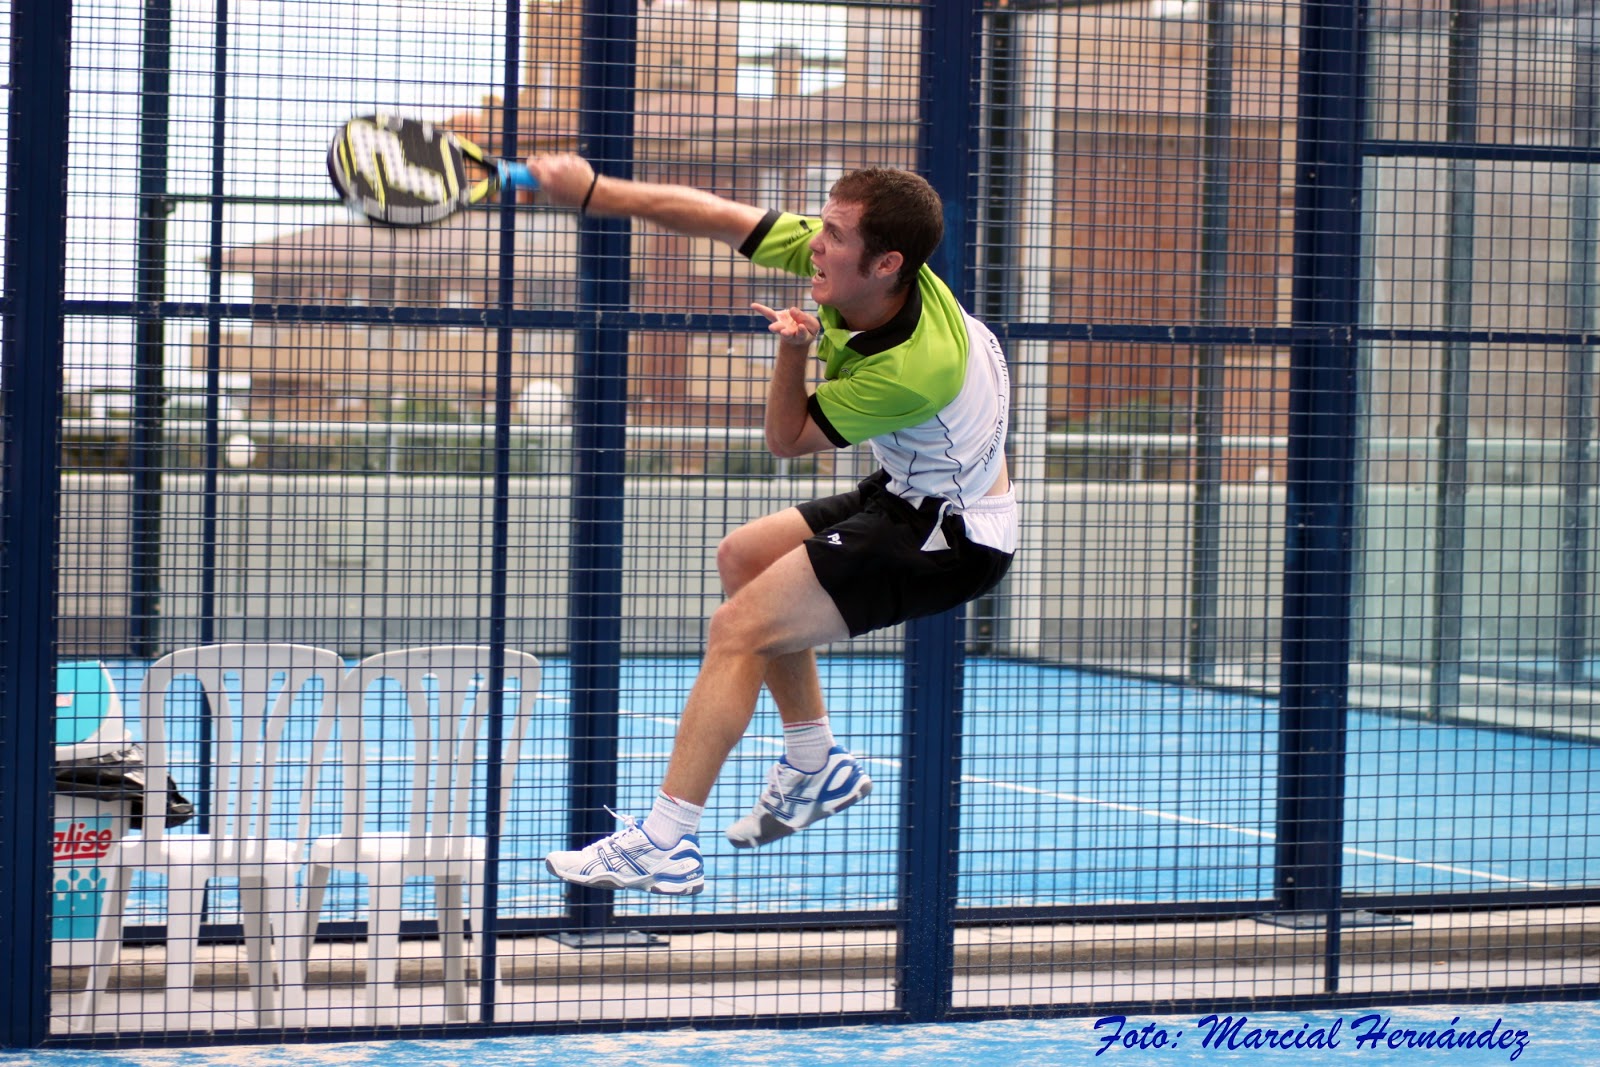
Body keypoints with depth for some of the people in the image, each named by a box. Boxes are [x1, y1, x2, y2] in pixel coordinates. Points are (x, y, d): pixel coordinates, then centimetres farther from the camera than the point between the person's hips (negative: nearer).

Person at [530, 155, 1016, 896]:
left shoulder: (913, 368, -34)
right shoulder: (842, 263, -15)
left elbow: (785, 439, -18)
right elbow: (717, 218, -7)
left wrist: (793, 352, -30)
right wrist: (592, 192, -11)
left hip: (951, 533, -10)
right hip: (907, 495, 10)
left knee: (739, 628, -16)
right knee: (742, 558, 23)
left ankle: (665, 847, -15)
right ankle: (816, 766, 29)